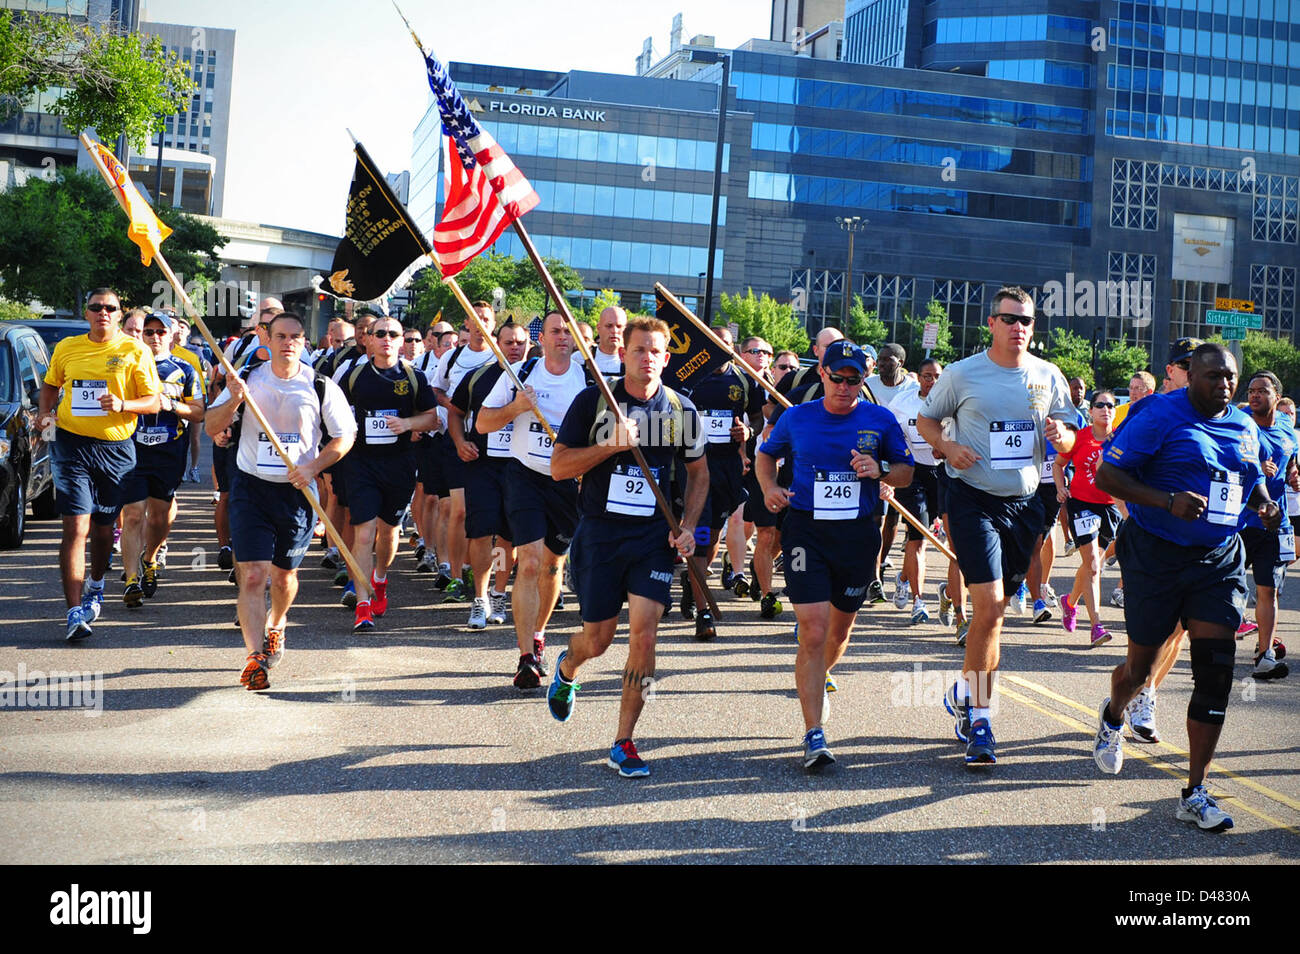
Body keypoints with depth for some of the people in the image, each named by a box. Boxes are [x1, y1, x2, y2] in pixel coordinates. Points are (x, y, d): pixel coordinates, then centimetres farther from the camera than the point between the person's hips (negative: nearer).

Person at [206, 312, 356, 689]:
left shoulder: (321, 387, -2)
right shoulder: (248, 379, 0)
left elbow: (345, 436, 3)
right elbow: (212, 428, 2)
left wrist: (311, 467, -11)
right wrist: (233, 401, -18)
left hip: (297, 490, 1)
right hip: (251, 487, -1)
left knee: (284, 574, 14)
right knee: (252, 574, -12)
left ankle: (276, 624, 45)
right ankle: (255, 657, -14)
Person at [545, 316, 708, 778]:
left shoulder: (681, 410, 3)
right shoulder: (593, 402, -4)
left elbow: (698, 472, 15)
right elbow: (558, 466, -5)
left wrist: (688, 526, 1)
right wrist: (612, 445, -18)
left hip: (654, 535, 1)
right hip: (599, 531, -1)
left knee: (643, 635, -9)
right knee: (598, 638, 8)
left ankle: (623, 742, 3)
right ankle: (566, 669, 46)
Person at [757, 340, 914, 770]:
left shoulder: (881, 420, 2)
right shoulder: (796, 418, 2)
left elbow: (906, 472, 9)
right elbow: (766, 455, 18)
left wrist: (880, 472, -13)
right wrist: (769, 487, -1)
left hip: (858, 533, 2)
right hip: (805, 530, -2)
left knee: (842, 625, 18)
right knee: (813, 631, -13)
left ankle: (815, 680, 50)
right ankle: (814, 735, -12)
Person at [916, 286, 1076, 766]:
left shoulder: (1048, 376, 6)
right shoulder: (962, 374, -3)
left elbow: (1069, 442, 12)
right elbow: (926, 420, 9)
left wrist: (1061, 435, -13)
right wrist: (947, 446, -12)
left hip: (1025, 502, 4)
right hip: (974, 499, -4)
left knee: (995, 608, 11)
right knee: (989, 607, -14)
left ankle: (963, 694, 32)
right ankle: (978, 717, -5)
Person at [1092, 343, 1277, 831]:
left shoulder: (1244, 426, 9)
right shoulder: (1158, 417, -10)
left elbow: (1253, 479, 26)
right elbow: (1106, 476, -13)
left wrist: (1265, 505, 3)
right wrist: (1169, 502, -26)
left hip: (1219, 559, 5)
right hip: (1156, 555, -4)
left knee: (1215, 671, -6)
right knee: (1142, 664, 9)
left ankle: (1195, 793, 1)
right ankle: (1112, 717, 47)